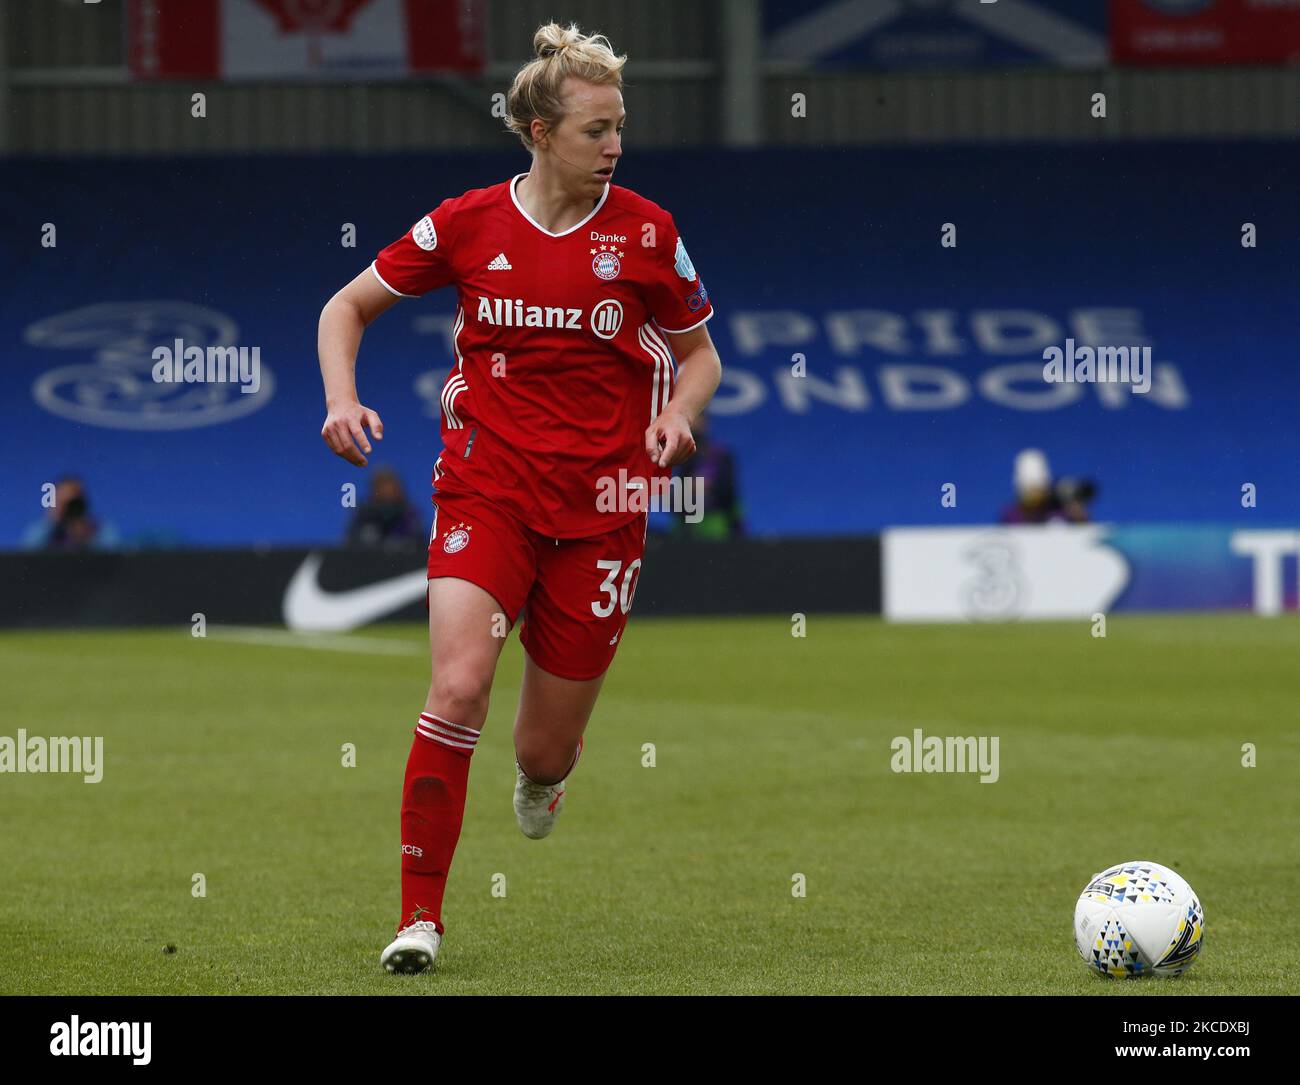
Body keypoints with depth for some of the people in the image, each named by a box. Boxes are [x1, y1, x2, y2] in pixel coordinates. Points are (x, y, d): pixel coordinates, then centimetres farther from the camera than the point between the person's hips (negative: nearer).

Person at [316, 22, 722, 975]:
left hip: (601, 506, 1)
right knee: (460, 686, -22)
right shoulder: (469, 223, -2)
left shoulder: (646, 232, -1)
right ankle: (420, 916, -12)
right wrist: (343, 400, -7)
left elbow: (699, 356, 12)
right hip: (487, 487, -1)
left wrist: (677, 418, -9)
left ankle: (541, 779, 47)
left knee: (549, 748, 6)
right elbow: (349, 306, 10)